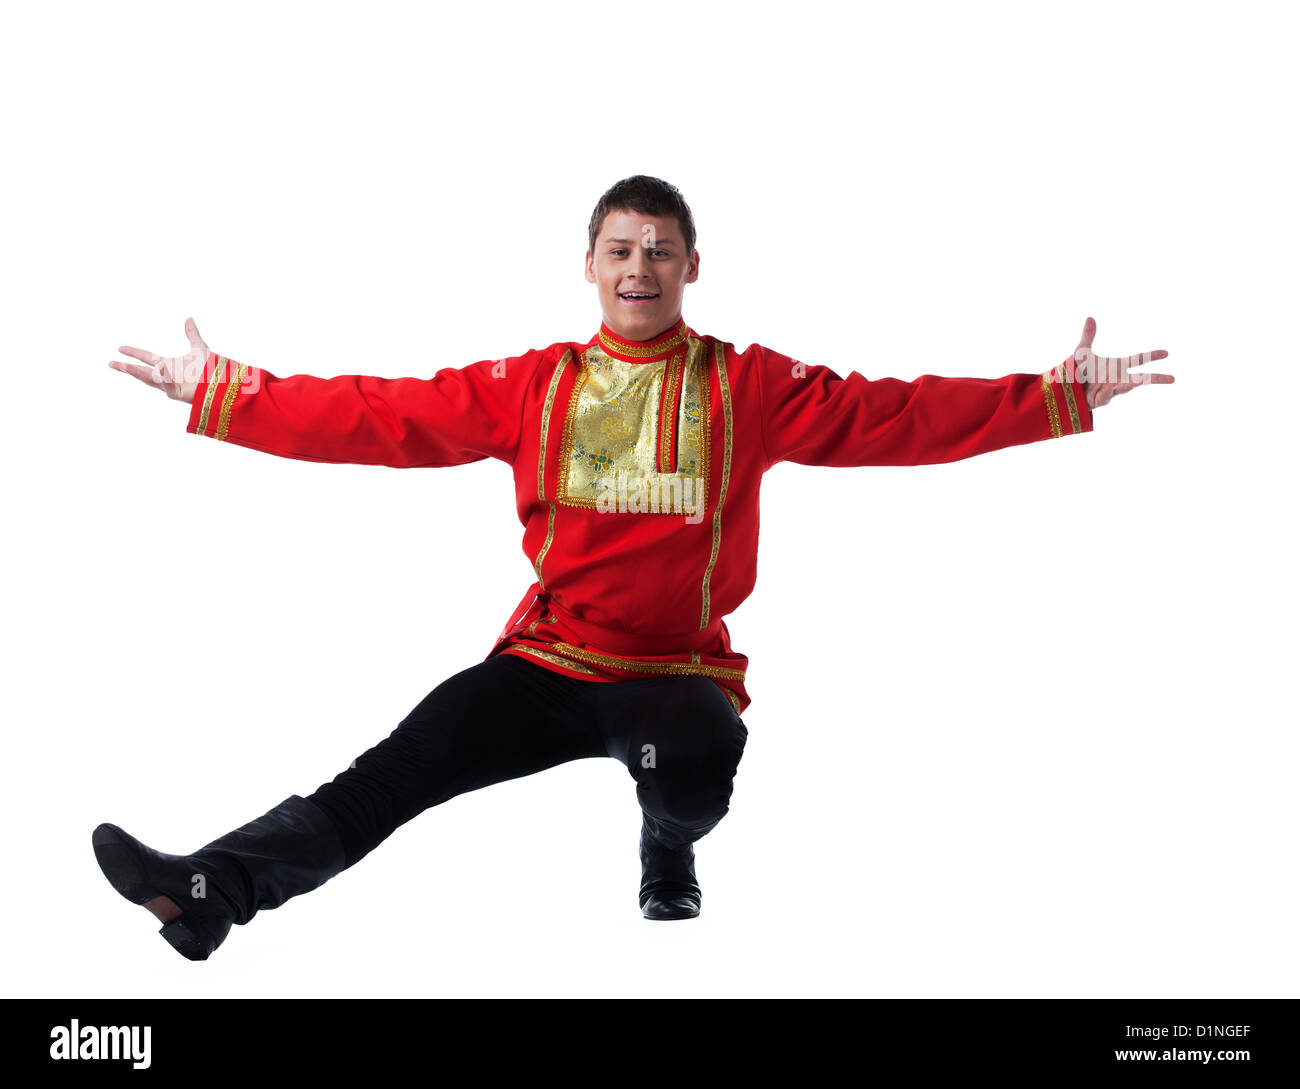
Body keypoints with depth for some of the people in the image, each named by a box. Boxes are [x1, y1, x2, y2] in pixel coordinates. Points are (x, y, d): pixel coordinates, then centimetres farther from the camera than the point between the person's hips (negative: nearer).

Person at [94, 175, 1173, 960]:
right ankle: (210, 893, -22)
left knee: (694, 766, -34)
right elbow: (385, 416, 3)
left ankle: (671, 851, 1)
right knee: (400, 765, -18)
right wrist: (220, 392, -2)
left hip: (681, 670, -1)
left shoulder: (752, 389, 0)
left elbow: (893, 417, -6)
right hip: (547, 661, 2)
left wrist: (1059, 397, -14)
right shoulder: (533, 388, 4)